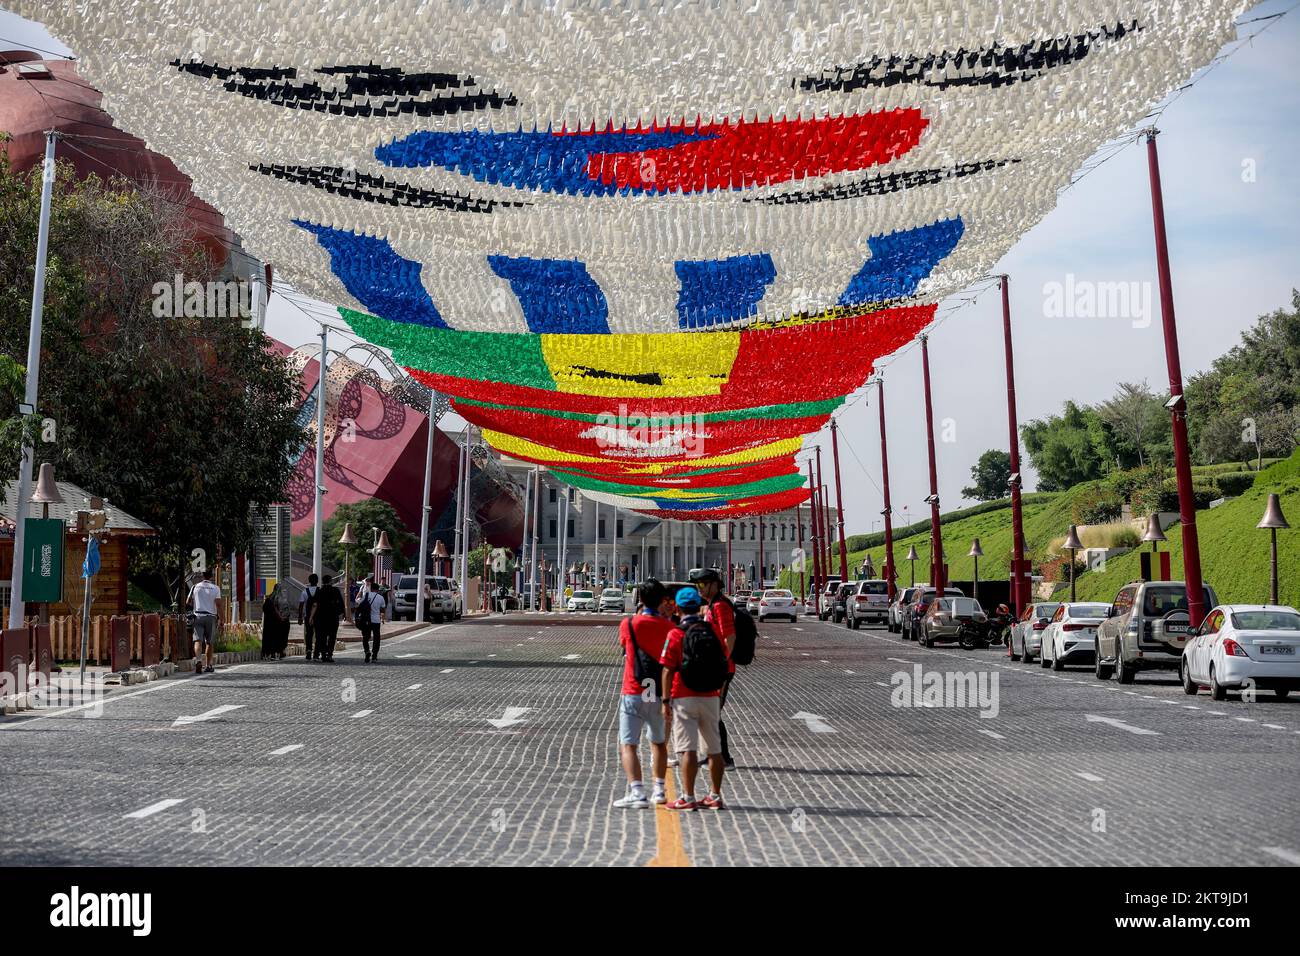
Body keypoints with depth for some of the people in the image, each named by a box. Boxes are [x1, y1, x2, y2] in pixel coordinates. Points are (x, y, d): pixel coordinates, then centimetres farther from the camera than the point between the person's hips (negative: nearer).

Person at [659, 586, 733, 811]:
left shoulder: (675, 634, -9)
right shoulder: (713, 631, 4)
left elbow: (668, 670, -11)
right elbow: (725, 660, 11)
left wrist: (666, 700, -5)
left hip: (684, 698, -4)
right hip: (710, 698, 5)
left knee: (687, 750, -4)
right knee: (714, 748, 12)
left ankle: (688, 798, -4)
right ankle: (716, 796, 19)